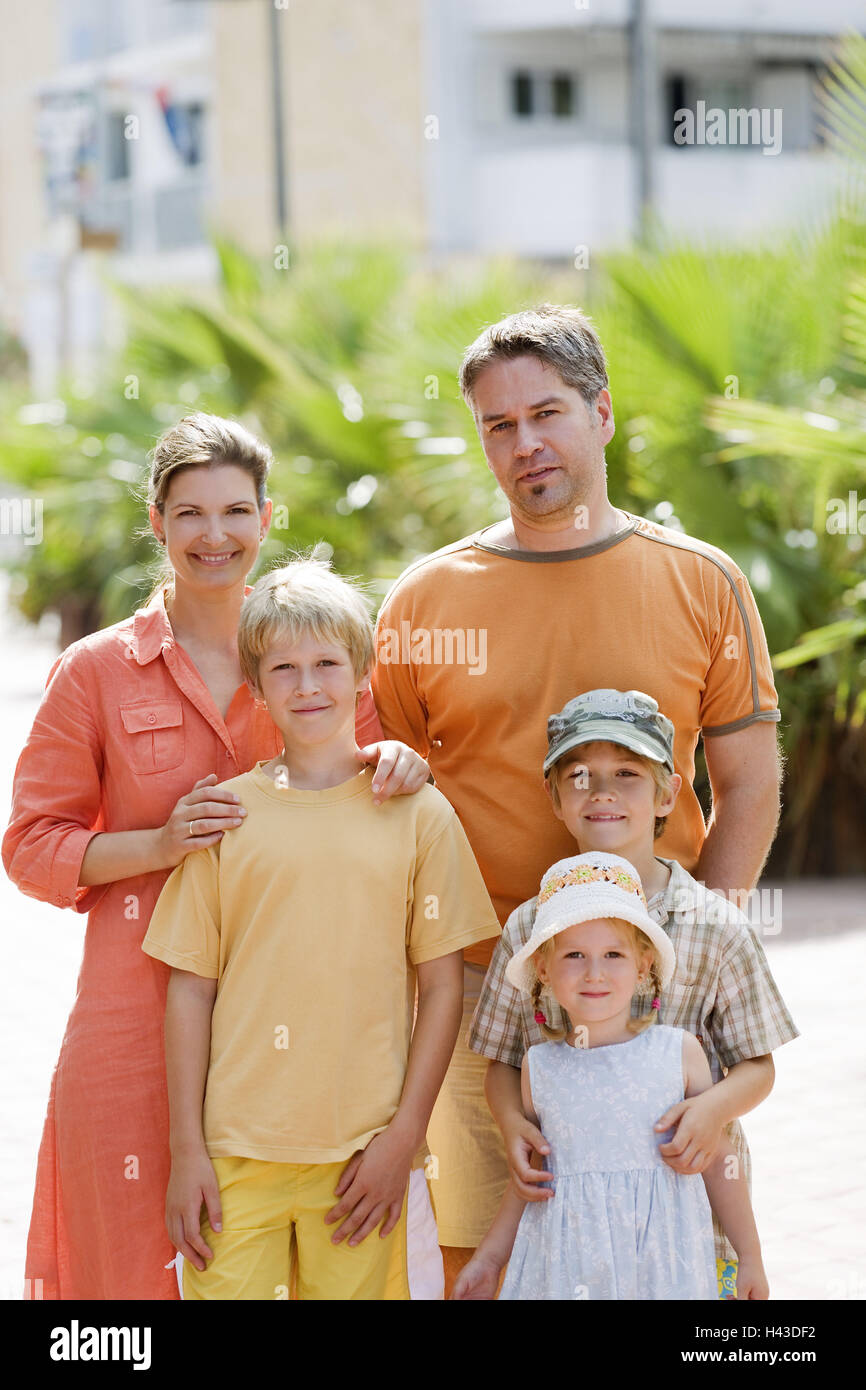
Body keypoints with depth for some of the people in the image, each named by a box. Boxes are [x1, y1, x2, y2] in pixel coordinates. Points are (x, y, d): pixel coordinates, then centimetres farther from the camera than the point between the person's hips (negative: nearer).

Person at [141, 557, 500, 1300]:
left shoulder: (419, 814, 3)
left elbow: (442, 987, 3)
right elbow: (192, 988, 5)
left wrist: (403, 1136, -2)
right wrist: (186, 1147, 1)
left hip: (363, 1154, 0)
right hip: (235, 1153, 0)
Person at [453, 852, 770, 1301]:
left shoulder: (680, 1052, -1)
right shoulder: (539, 1067, 4)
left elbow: (718, 1162, 7)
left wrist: (750, 1258, 11)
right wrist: (488, 1260, 18)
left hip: (662, 1264, -1)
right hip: (567, 1264, 1)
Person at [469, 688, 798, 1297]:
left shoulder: (717, 927, -2)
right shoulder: (529, 927, 4)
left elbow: (758, 1065, 2)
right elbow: (503, 1060, 10)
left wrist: (717, 1106, -19)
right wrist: (513, 1123, -10)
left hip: (692, 1205, -1)